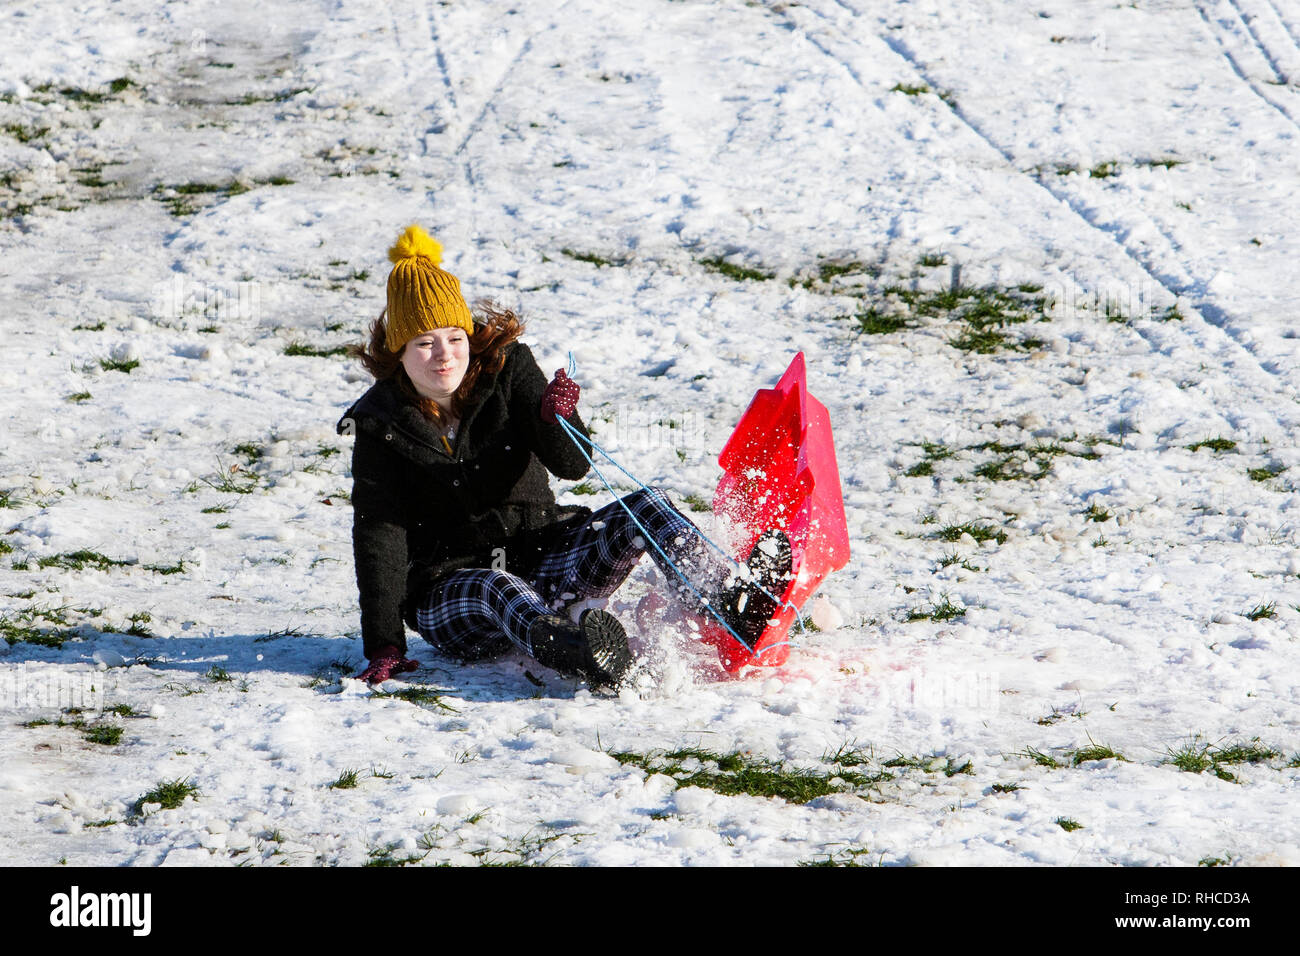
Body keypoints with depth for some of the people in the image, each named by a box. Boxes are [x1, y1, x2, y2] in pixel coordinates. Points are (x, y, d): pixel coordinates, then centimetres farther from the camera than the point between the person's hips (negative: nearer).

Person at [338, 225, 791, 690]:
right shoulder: (381, 426, -5)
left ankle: (738, 606, -38)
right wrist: (384, 645, -21)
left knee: (647, 507, -16)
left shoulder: (506, 368, -1)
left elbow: (573, 465, -10)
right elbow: (379, 536, -11)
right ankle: (580, 656, -73)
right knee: (500, 591, -39)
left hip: (540, 556, 4)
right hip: (448, 591, -4)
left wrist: (555, 419, -34)